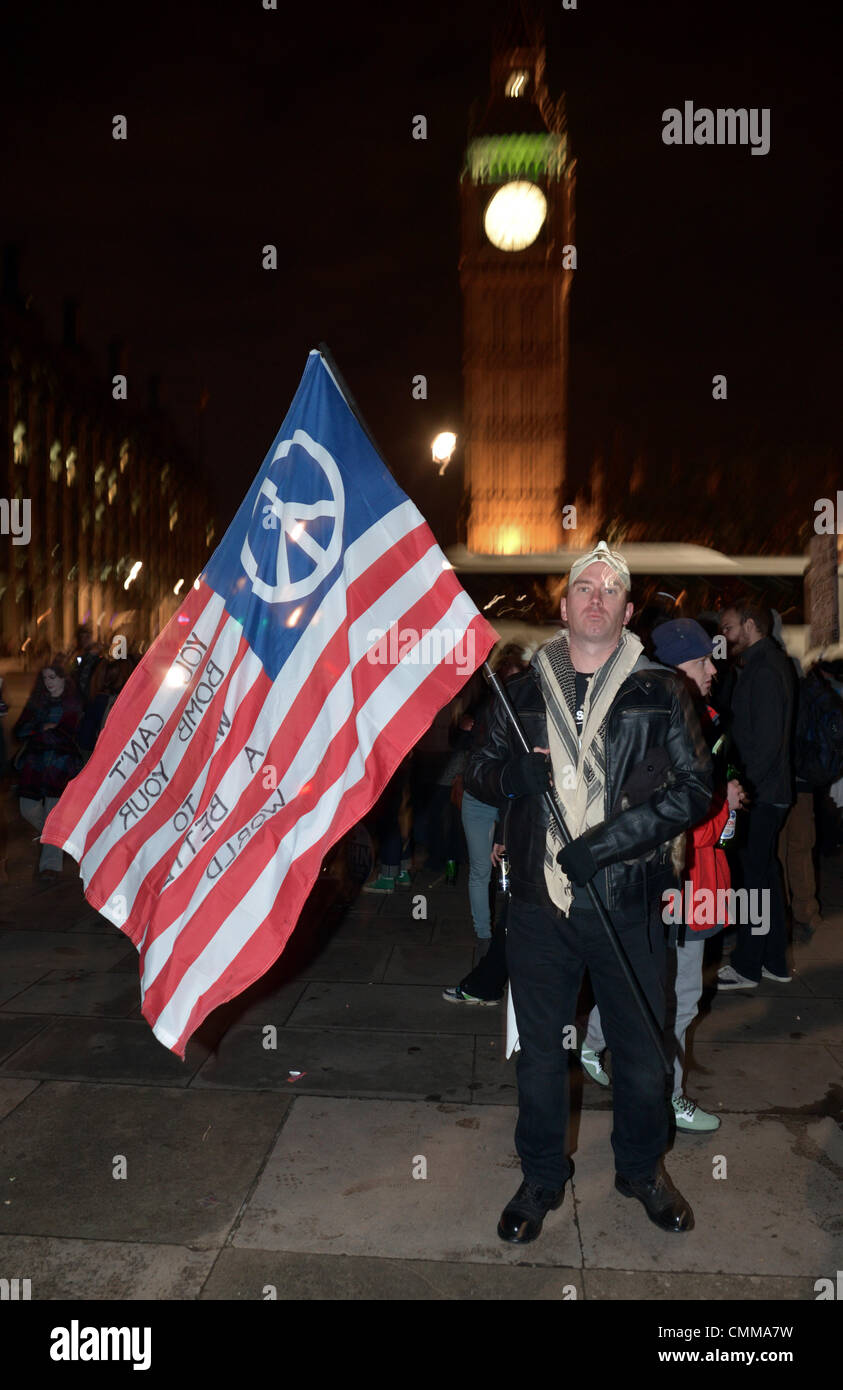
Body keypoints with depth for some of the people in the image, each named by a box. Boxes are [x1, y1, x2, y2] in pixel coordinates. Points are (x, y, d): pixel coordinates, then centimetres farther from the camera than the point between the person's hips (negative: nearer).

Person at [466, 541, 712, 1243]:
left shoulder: (660, 691, 0)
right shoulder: (525, 691, 6)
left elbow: (695, 787, -4)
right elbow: (478, 773, 13)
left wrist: (611, 838, -15)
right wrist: (513, 774, -11)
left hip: (628, 903, -1)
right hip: (539, 903, 1)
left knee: (642, 1051, 13)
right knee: (540, 1053, 13)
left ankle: (642, 1169, 42)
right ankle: (542, 1178, 38)